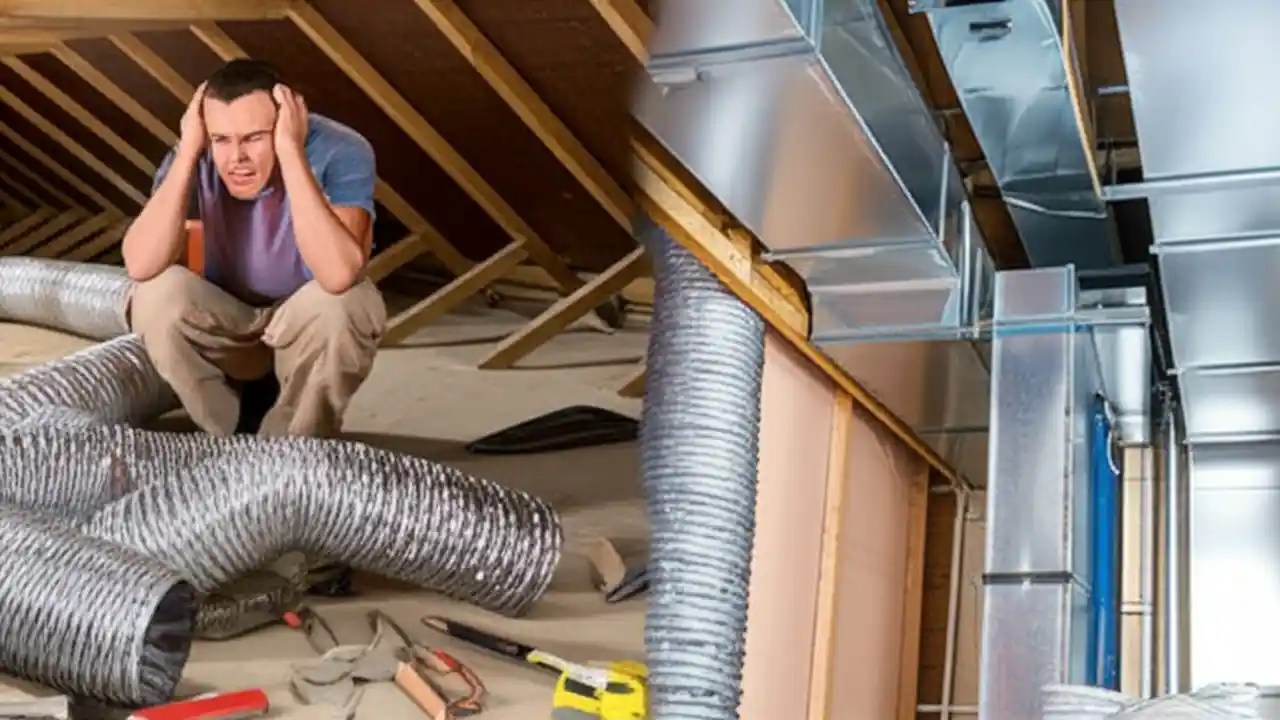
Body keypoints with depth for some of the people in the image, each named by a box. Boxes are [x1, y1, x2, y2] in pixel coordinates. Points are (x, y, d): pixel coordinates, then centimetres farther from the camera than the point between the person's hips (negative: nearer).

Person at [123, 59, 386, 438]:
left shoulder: (339, 152, -28)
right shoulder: (197, 157, -19)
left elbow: (339, 275, -44)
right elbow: (140, 266, -31)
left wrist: (291, 152, -43)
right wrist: (188, 151, -34)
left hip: (310, 325, -2)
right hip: (227, 328, 2)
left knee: (342, 303, -34)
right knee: (157, 294, -25)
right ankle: (233, 438, -2)